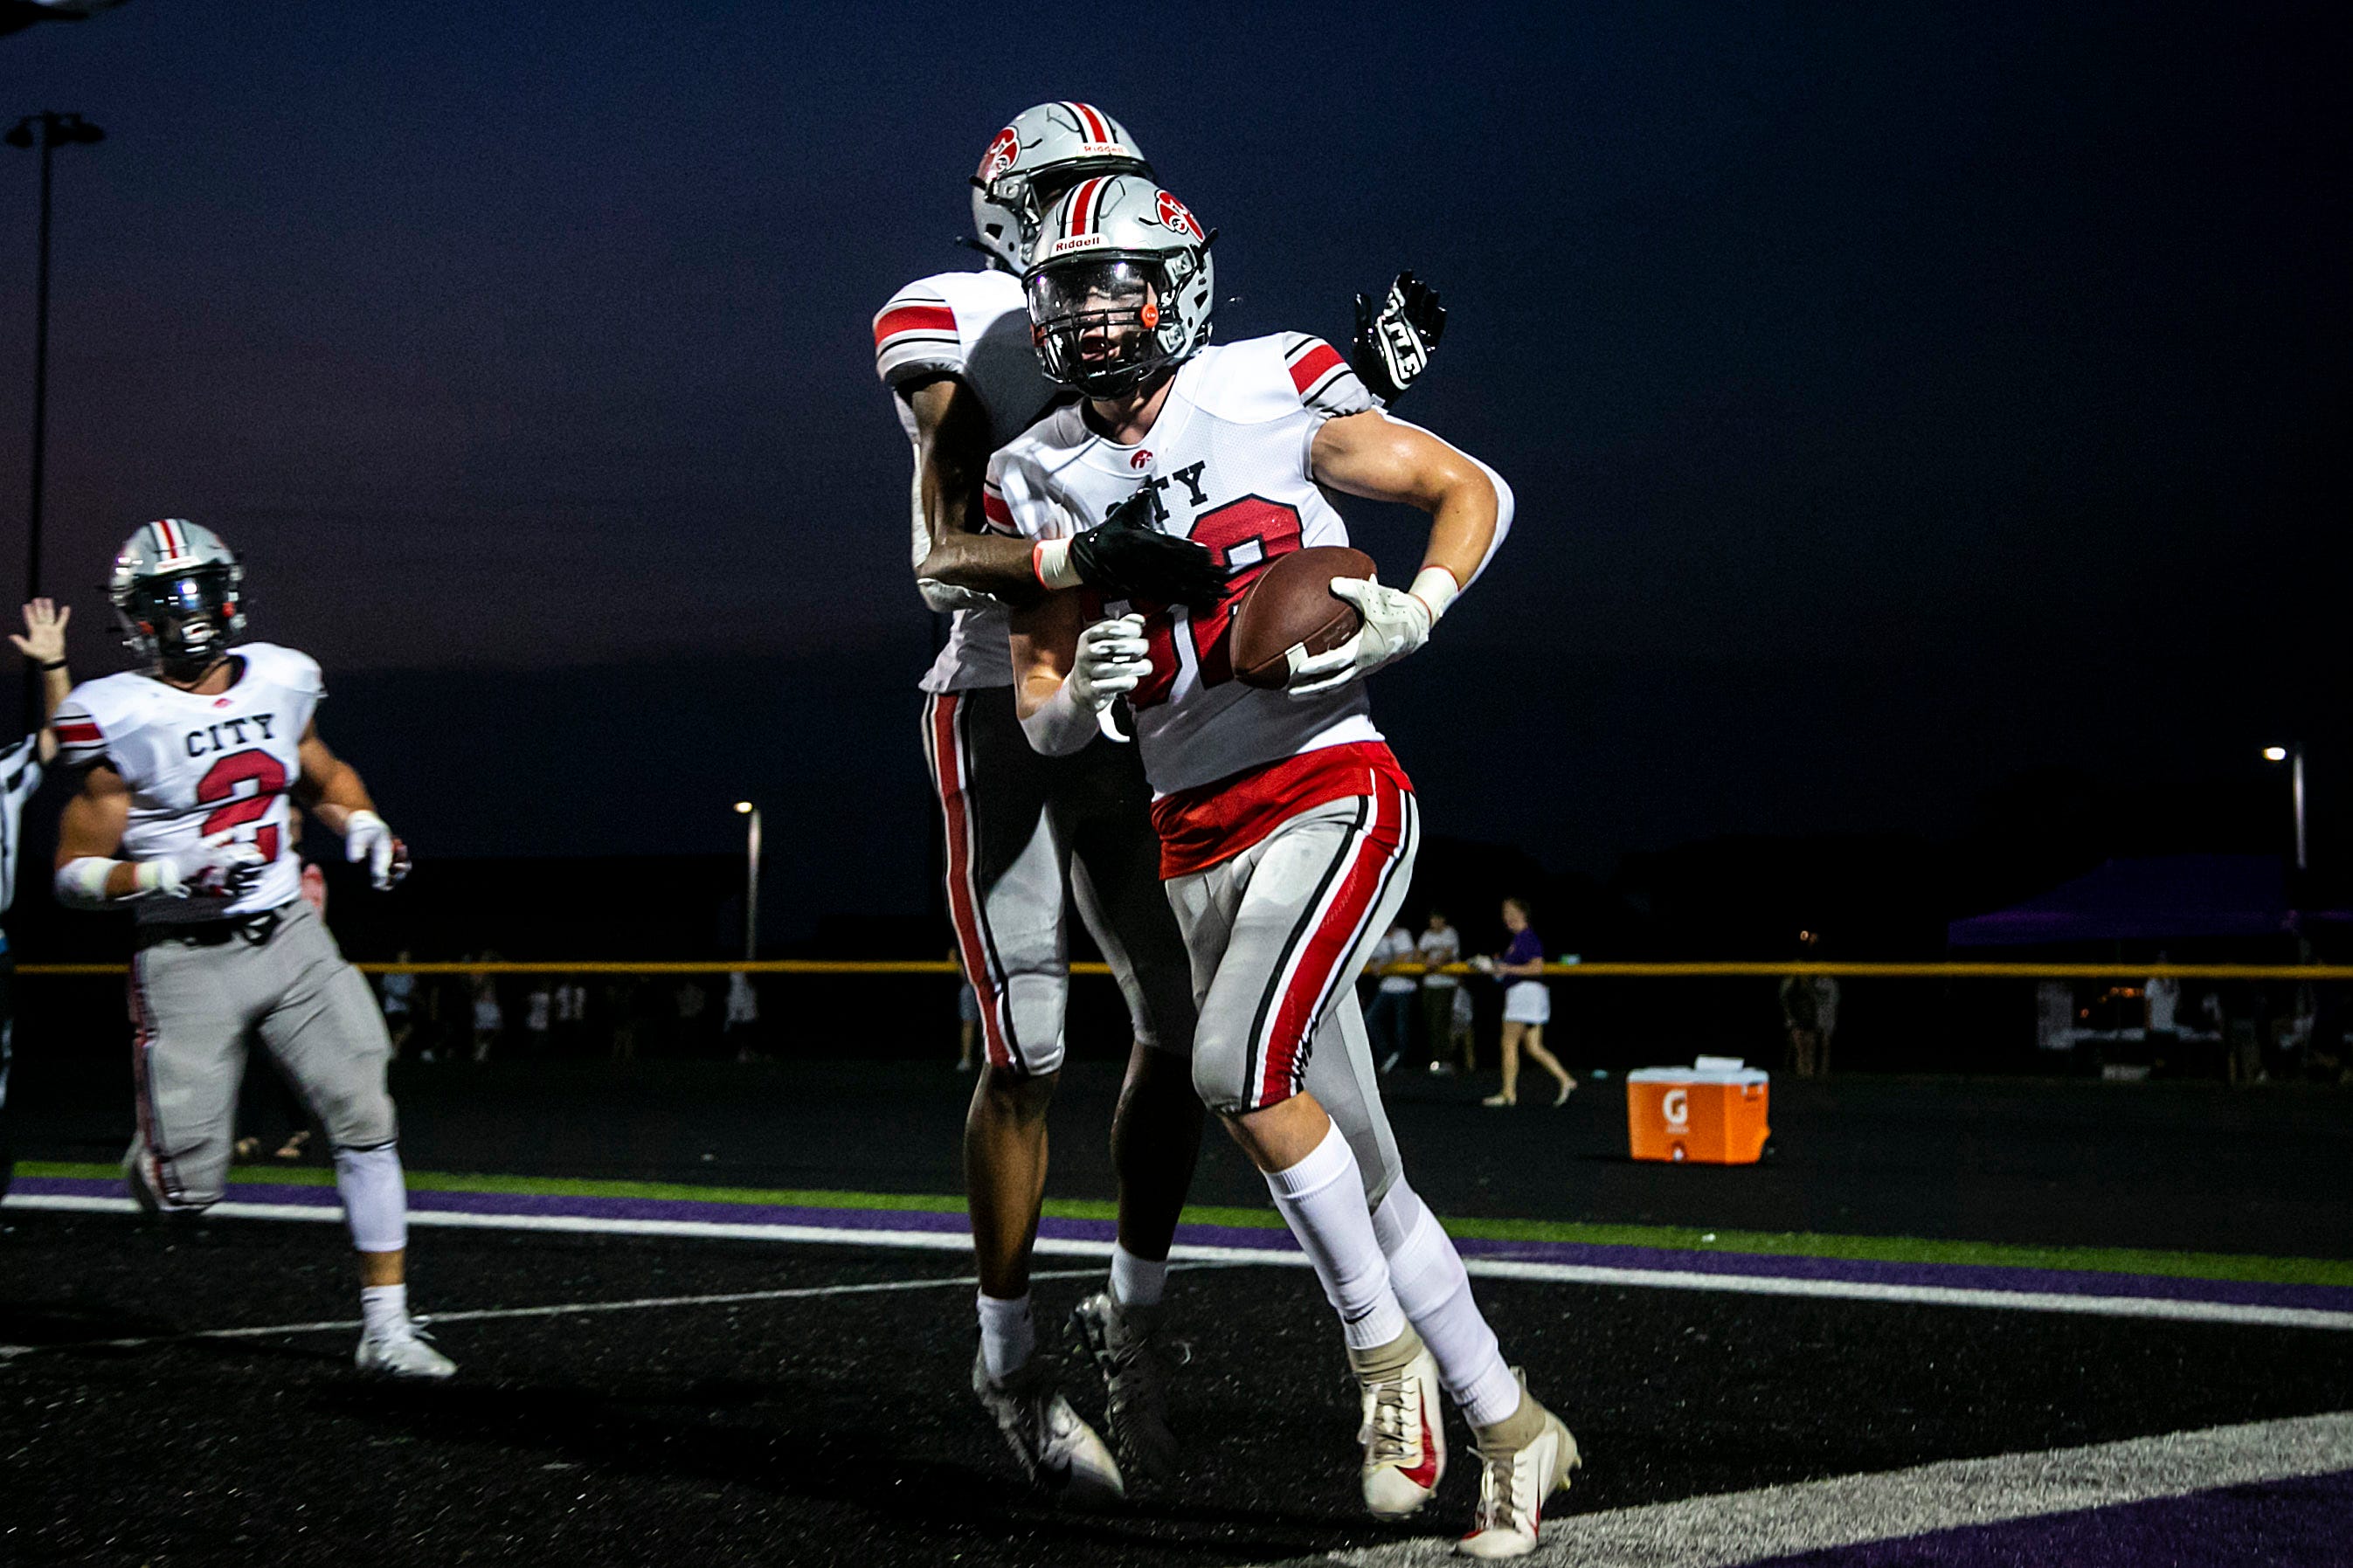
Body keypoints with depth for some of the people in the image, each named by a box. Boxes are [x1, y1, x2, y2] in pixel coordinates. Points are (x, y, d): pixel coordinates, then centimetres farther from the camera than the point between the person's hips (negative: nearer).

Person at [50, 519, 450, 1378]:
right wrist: (173, 873, -23)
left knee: (367, 1121, -6)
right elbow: (76, 873, -8)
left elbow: (326, 777, 24)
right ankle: (156, 1151, 36)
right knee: (188, 1194, -3)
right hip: (187, 959, -4)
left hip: (290, 937, 4)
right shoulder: (119, 719, -11)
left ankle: (386, 1328, 3)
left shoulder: (279, 681, 4)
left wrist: (365, 830, 4)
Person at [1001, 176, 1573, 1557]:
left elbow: (1475, 490, 2)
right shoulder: (1040, 483, 7)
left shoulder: (1271, 396, -5)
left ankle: (1383, 1346, -4)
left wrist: (1409, 615, -15)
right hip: (1196, 837, 5)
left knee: (1239, 1066, -26)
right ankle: (1510, 1427, 19)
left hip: (1333, 790, -5)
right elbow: (1044, 726, 7)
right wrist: (1078, 694, -16)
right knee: (1354, 1166, 6)